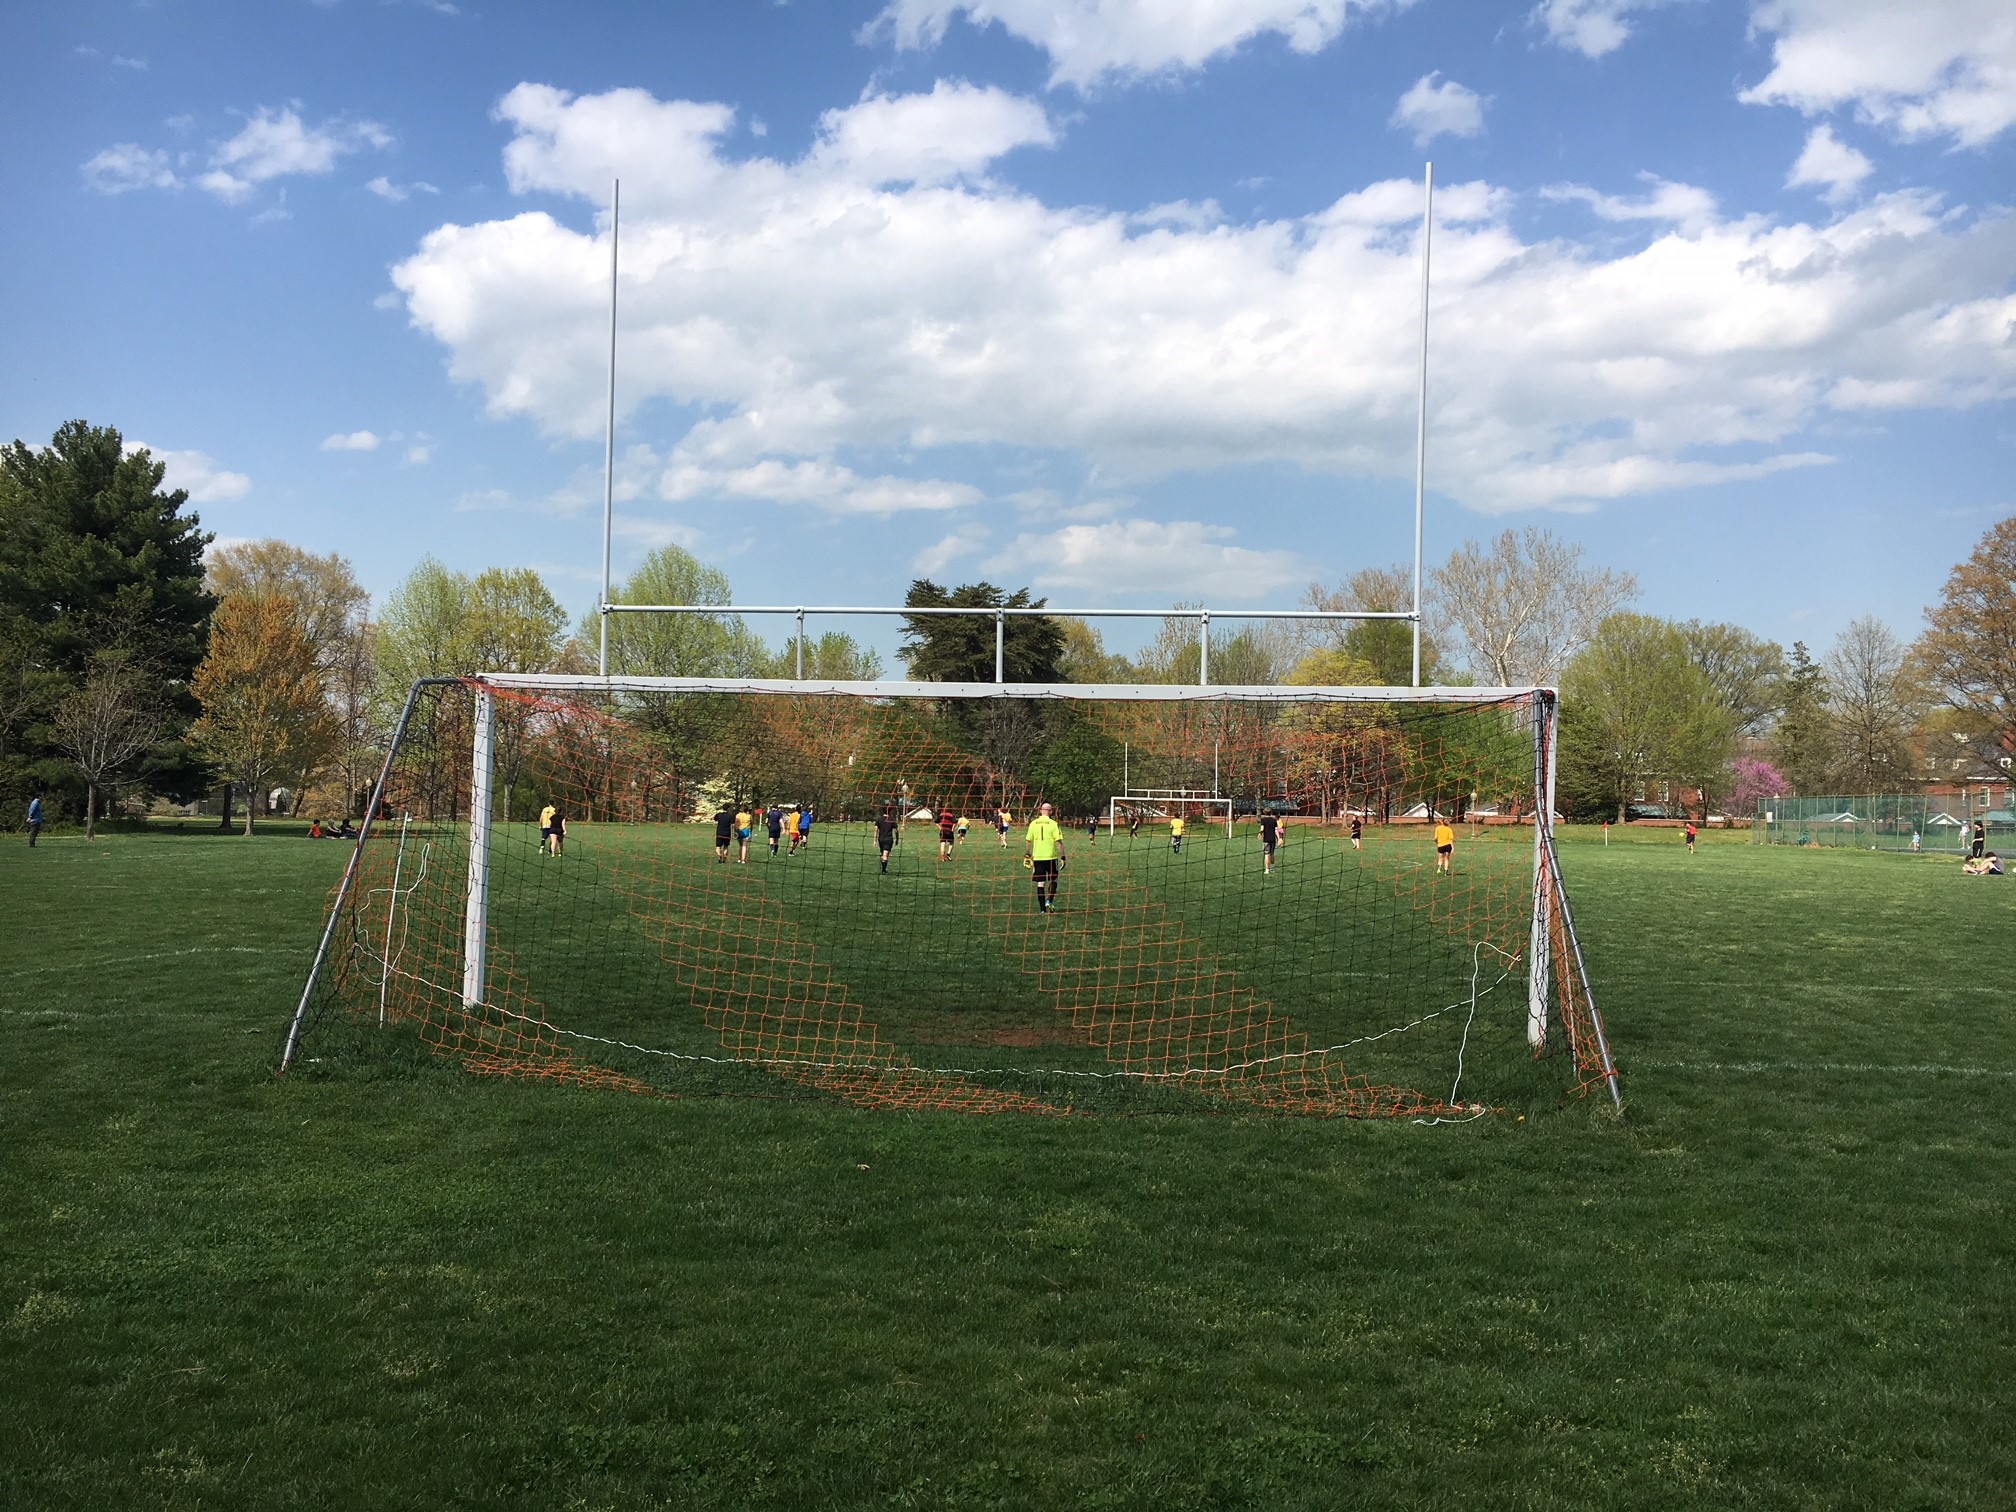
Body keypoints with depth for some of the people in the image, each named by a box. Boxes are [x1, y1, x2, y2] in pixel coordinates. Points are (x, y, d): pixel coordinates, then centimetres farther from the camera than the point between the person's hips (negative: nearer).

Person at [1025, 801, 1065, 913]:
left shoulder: (1033, 823, 1)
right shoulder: (1053, 824, -7)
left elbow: (1028, 841, 5)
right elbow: (1059, 841, -11)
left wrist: (1027, 855, 15)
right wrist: (1063, 857, -6)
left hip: (1037, 857, 2)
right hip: (1051, 856, -2)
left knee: (1040, 883, 5)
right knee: (1053, 880, 18)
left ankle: (1042, 909, 3)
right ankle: (1049, 901, 1)